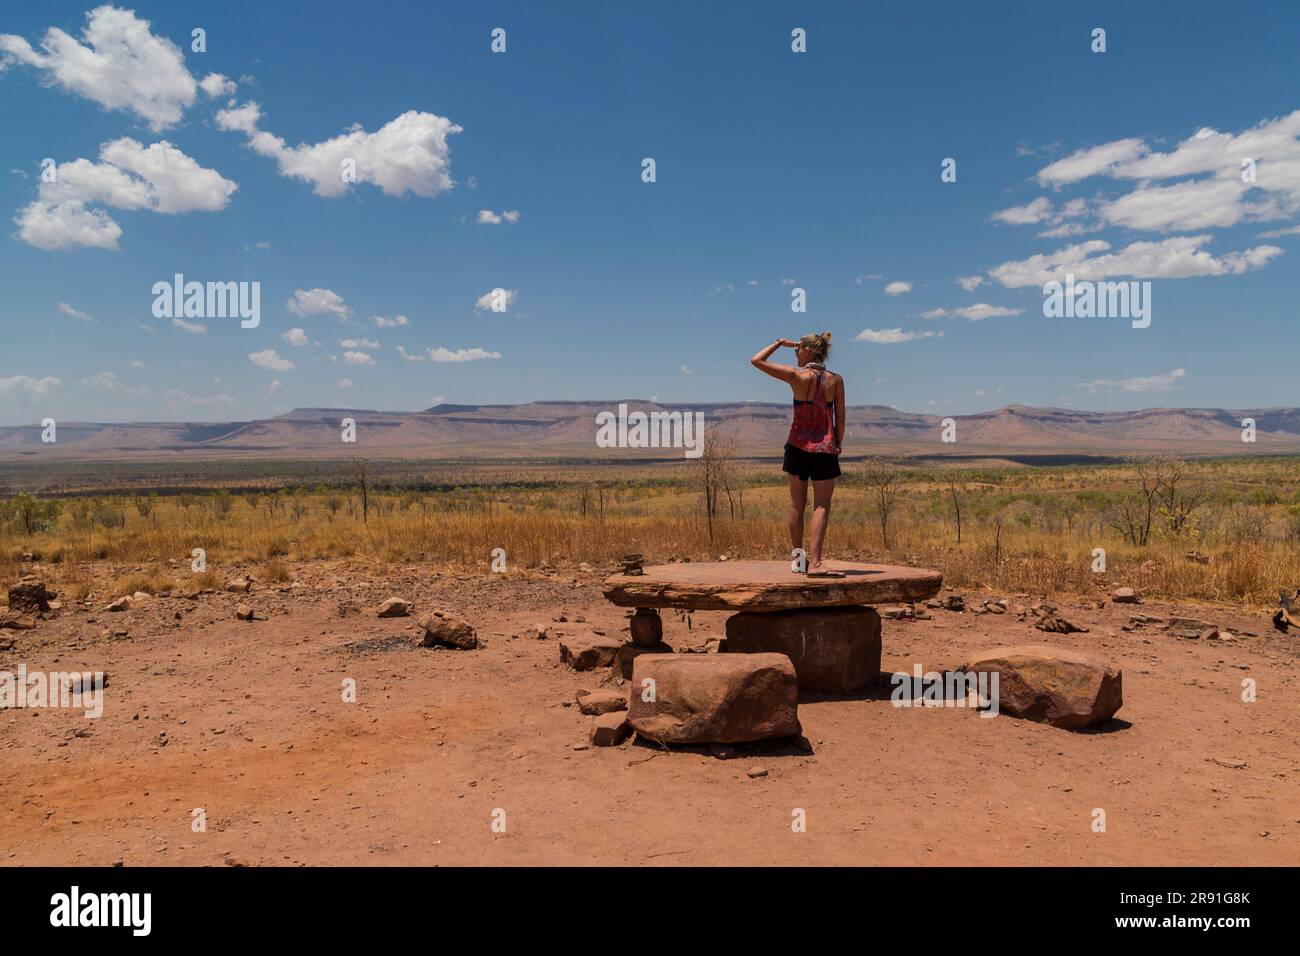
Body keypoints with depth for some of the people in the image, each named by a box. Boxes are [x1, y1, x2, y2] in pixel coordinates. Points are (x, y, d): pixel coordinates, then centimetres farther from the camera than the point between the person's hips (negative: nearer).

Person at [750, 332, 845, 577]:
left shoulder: (797, 376, -7)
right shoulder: (836, 380, -1)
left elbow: (756, 360, -2)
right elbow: (840, 419, 2)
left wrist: (779, 343, 9)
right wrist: (838, 444, 16)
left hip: (798, 445, 0)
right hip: (824, 448, 0)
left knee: (797, 505, 11)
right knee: (821, 507, -2)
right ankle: (815, 563, -13)